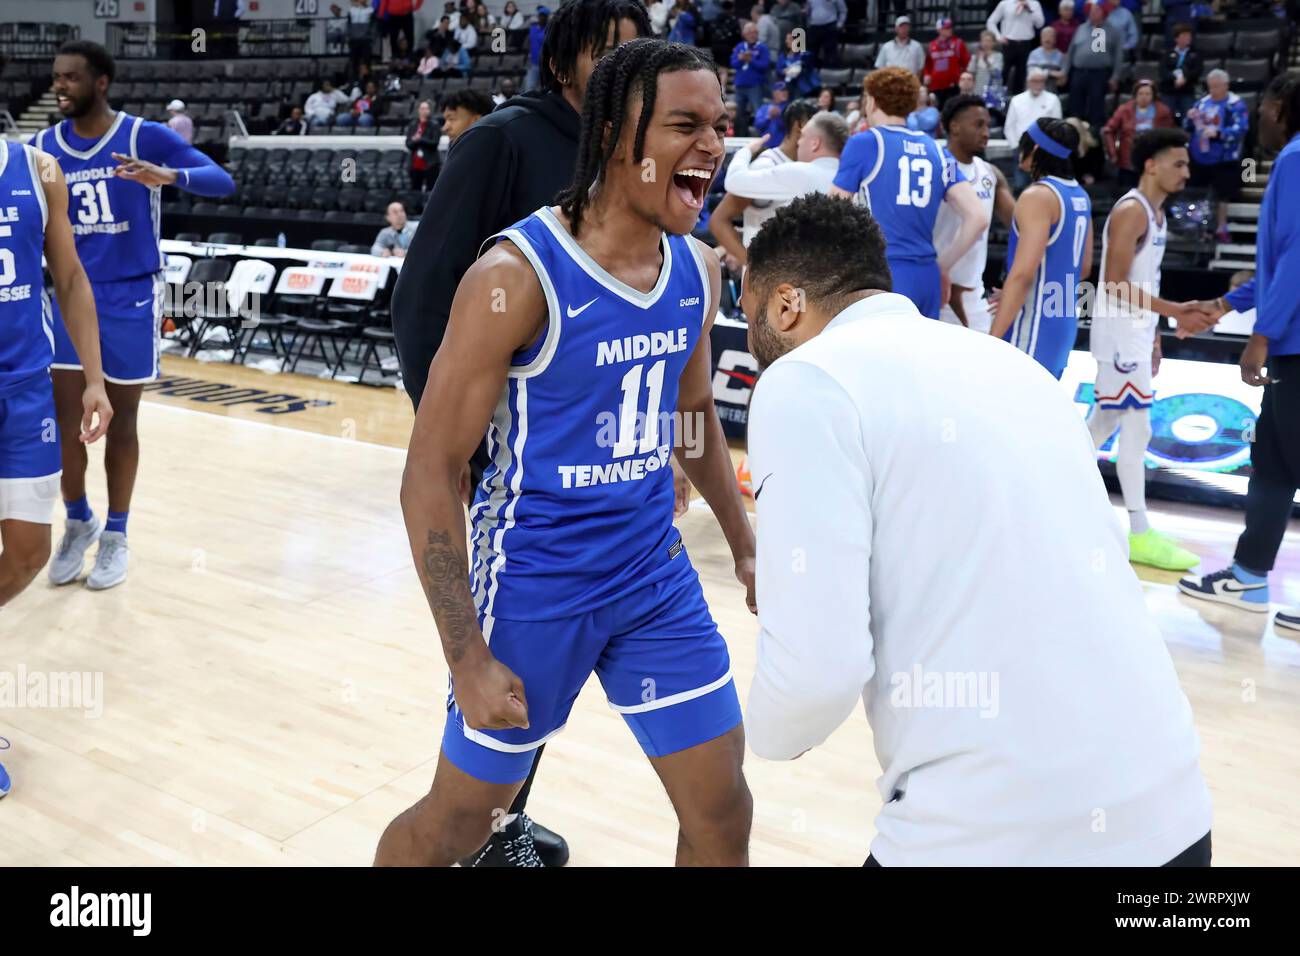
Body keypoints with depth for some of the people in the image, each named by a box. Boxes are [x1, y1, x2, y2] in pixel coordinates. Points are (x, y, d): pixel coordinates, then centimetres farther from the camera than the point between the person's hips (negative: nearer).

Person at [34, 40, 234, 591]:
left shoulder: (145, 136, -9)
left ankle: (116, 536, 21)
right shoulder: (43, 147, 2)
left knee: (119, 421, 6)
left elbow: (223, 182, -18)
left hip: (131, 297, -3)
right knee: (64, 420, 1)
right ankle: (78, 523, 24)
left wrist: (168, 175, -36)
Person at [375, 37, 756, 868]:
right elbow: (430, 474, -18)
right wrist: (468, 659, -19)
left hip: (656, 575, 6)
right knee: (458, 820, 12)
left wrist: (746, 547, 15)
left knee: (724, 810, 11)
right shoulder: (517, 275, -21)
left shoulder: (699, 270, -1)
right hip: (535, 586, -5)